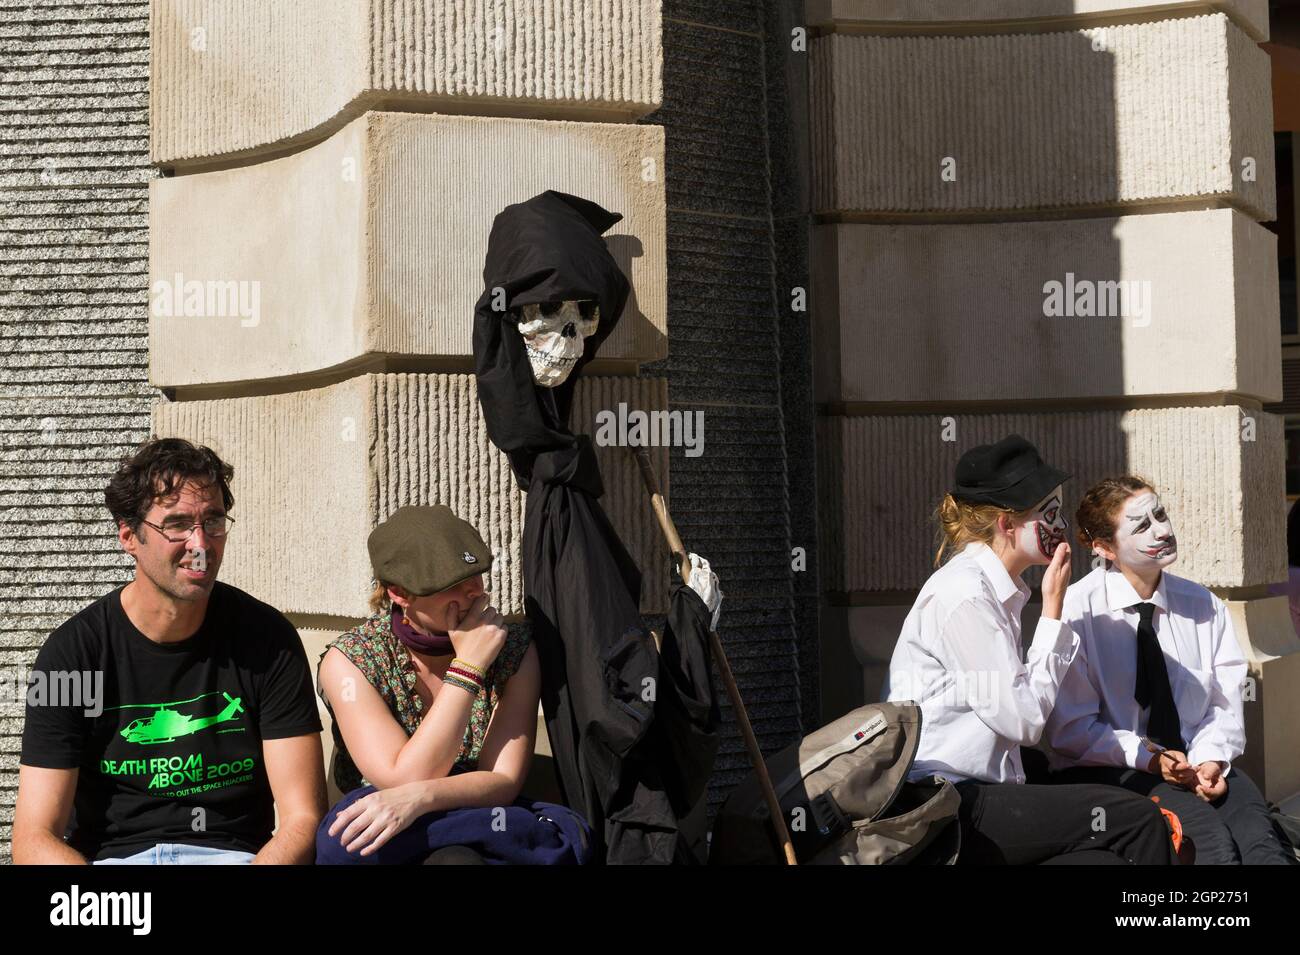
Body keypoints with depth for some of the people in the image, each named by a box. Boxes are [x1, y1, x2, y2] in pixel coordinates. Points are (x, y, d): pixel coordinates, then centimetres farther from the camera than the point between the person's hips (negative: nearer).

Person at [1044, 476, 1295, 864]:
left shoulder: (1204, 605, 7)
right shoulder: (1077, 610, -7)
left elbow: (1225, 704, 9)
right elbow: (1071, 728, -6)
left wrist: (1210, 759, -11)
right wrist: (1148, 758, -17)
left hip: (1196, 762, 4)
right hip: (1107, 770, -4)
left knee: (1260, 839, -27)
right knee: (1213, 839, -30)